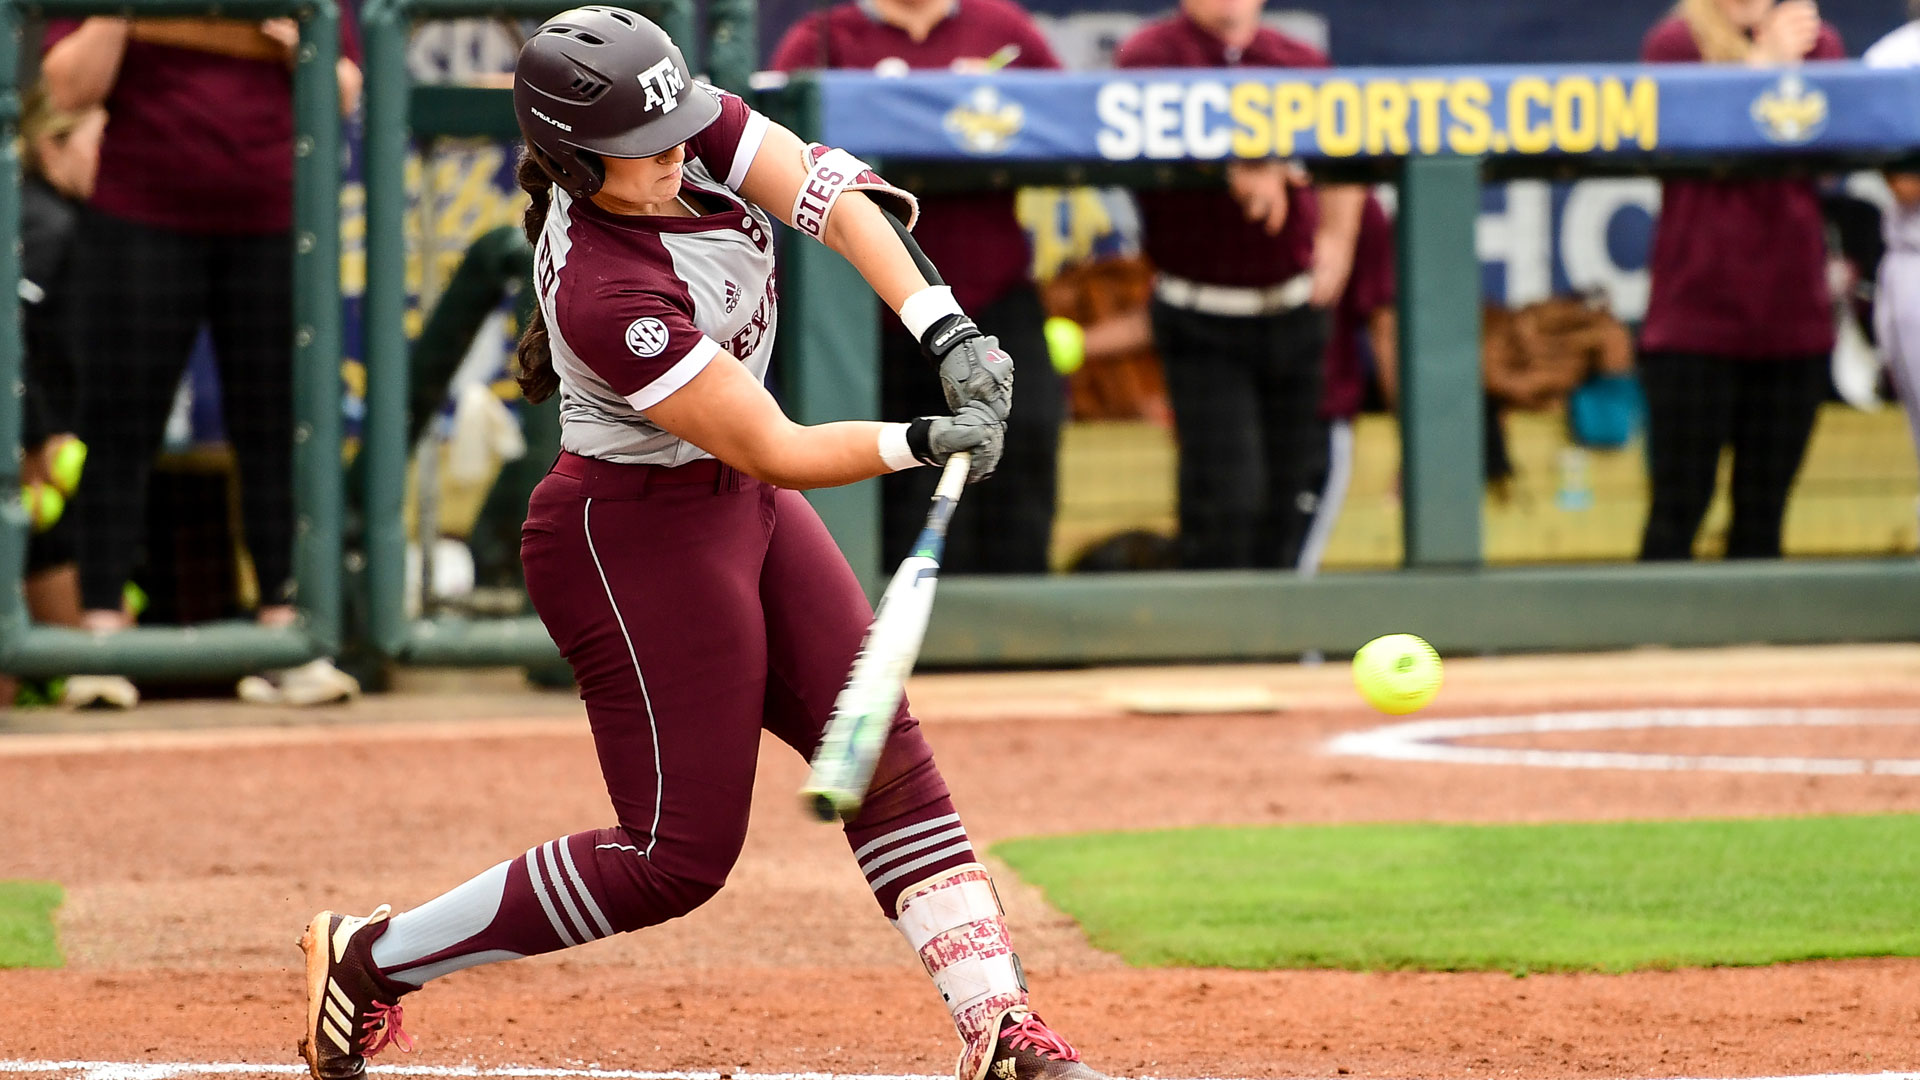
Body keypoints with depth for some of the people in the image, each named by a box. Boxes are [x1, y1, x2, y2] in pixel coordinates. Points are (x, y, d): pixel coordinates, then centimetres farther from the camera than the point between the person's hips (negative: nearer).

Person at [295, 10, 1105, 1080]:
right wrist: (922, 442, -30)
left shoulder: (692, 126, -11)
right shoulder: (608, 296, -32)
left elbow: (826, 191, -18)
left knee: (887, 755, 2)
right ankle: (372, 958, 7)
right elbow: (780, 452, -27)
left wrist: (944, 326, -28)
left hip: (742, 508, 9)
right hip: (636, 538, -9)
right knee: (680, 853, -4)